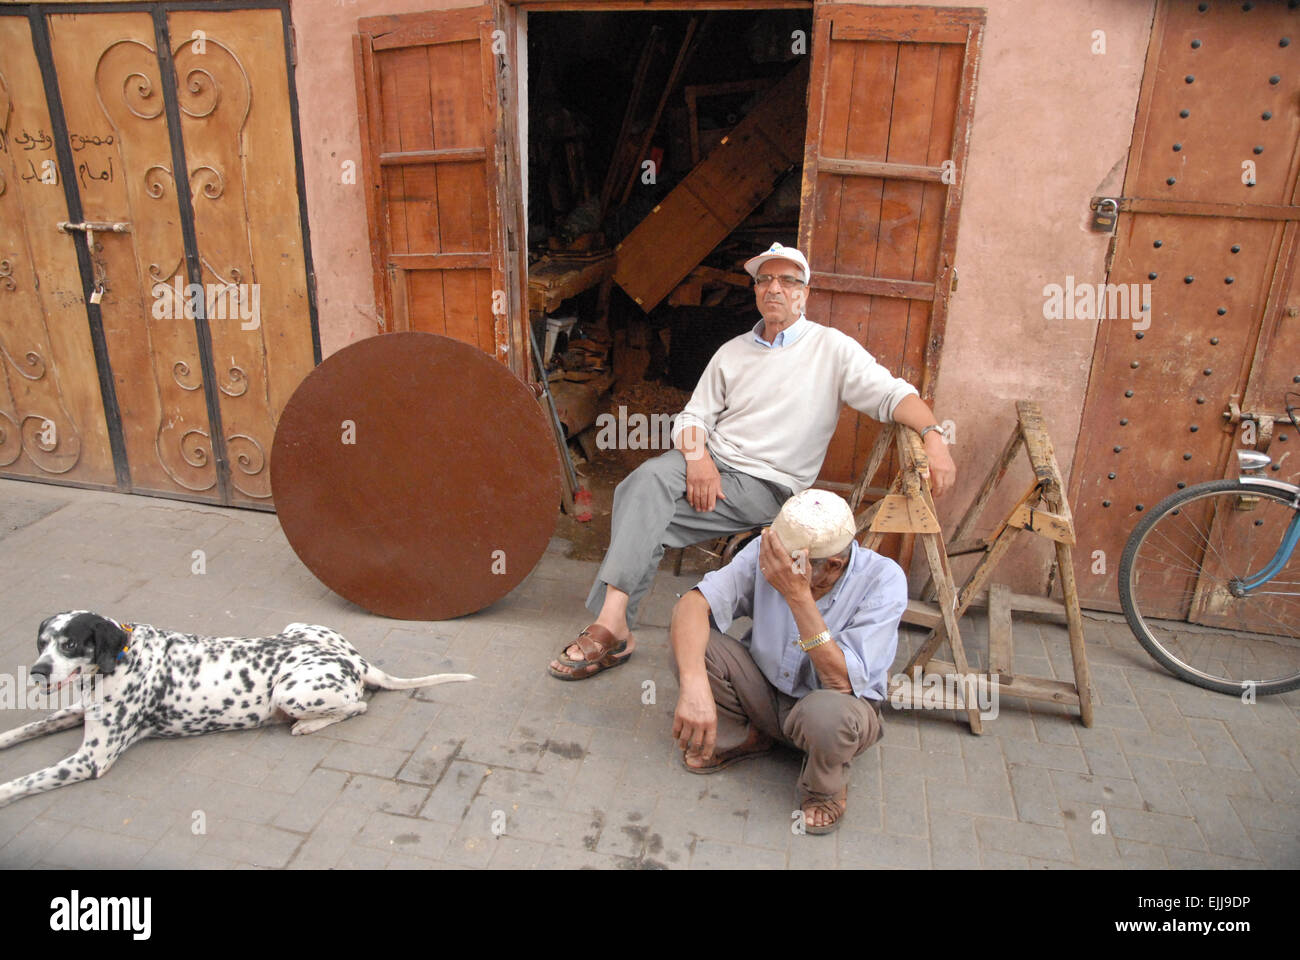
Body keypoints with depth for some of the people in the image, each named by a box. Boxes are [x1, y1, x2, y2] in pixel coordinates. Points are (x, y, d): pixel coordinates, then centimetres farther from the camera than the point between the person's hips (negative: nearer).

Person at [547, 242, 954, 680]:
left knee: (644, 520, -25)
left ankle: (613, 628, -19)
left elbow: (892, 393, -8)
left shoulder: (831, 348, 3)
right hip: (709, 462, 5)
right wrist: (697, 454, -9)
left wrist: (933, 437, -27)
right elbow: (692, 416, 13)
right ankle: (612, 623, -33)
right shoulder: (732, 352, 17)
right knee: (648, 480, -29)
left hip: (765, 485, -4)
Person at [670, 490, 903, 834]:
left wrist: (799, 596, -41)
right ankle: (739, 738, 7)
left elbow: (842, 682, -32)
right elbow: (692, 604, -26)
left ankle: (824, 787, -1)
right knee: (691, 637, -22)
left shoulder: (883, 580, -25)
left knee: (827, 711, -39)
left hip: (839, 705, -3)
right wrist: (694, 685, -43)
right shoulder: (767, 552, -20)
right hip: (765, 689, 3)